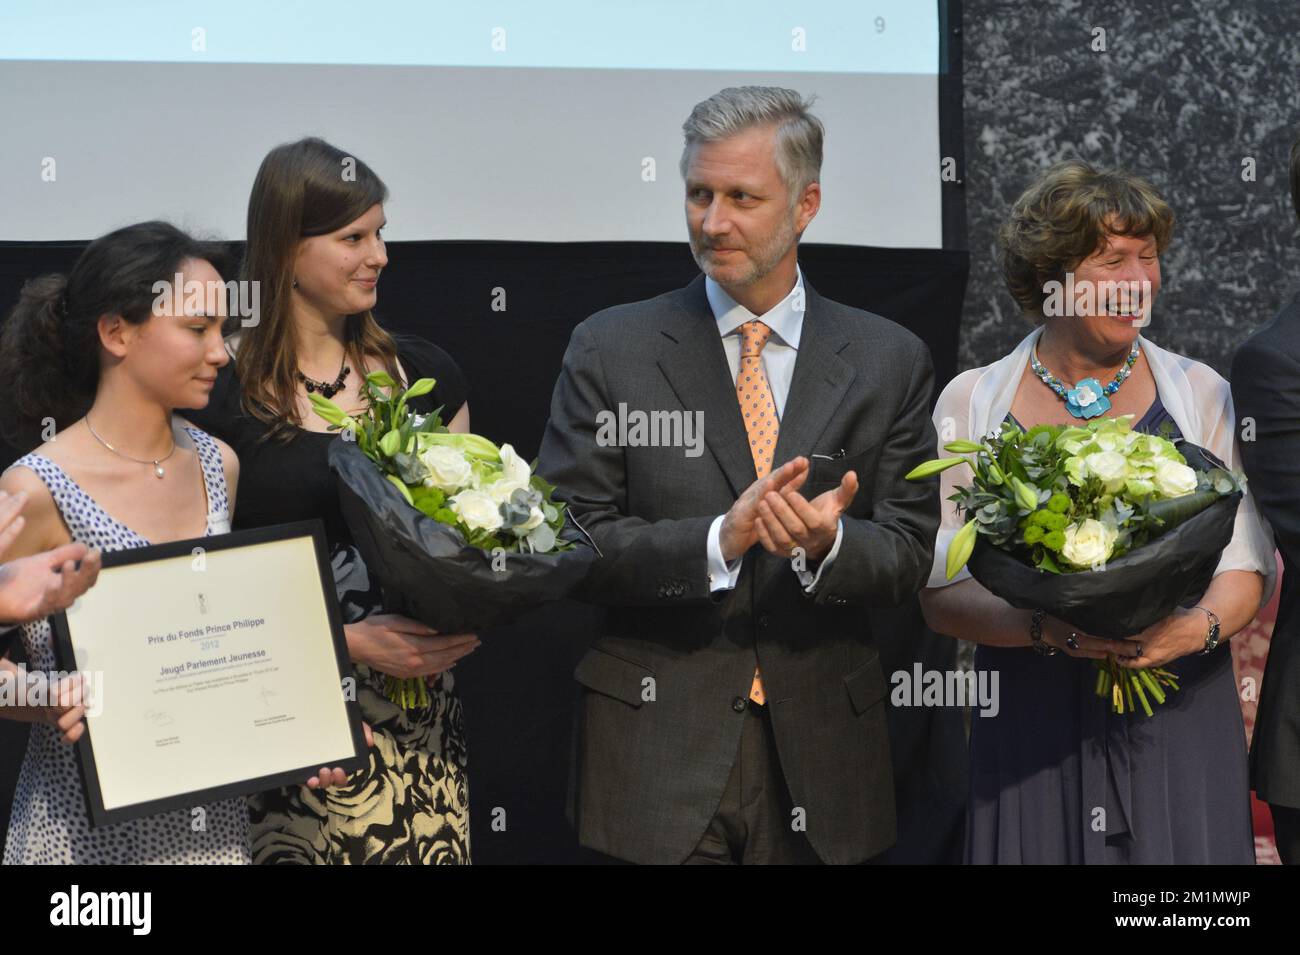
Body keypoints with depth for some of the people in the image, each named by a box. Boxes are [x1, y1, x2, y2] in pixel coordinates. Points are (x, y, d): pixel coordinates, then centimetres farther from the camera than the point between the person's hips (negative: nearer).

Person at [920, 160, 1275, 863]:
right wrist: (1047, 627, -19)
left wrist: (1200, 625, -16)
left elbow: (1248, 565, 6)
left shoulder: (1199, 394, 7)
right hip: (1033, 722, -1)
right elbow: (939, 593, -1)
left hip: (1178, 722, 1)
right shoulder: (971, 402, 3)